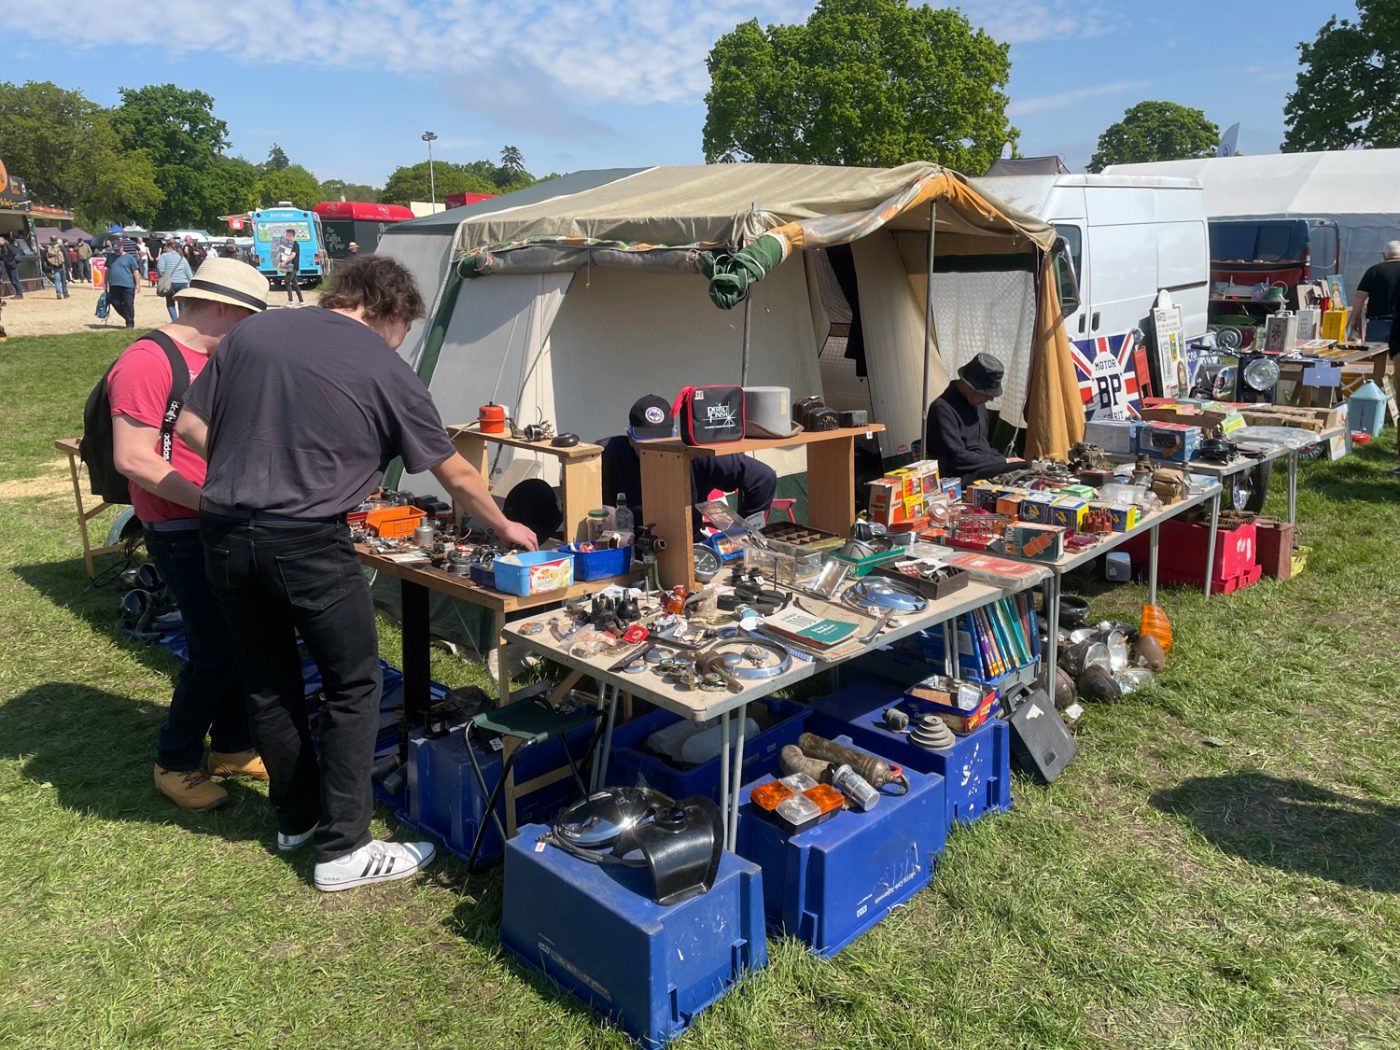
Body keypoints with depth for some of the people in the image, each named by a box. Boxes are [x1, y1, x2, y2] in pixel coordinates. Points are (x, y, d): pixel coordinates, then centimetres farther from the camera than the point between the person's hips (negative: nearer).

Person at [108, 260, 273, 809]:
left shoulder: (217, 359, 12)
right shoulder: (146, 362, -16)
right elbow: (133, 458, -22)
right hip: (180, 532, -9)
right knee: (216, 650, -4)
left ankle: (231, 746, 30)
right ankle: (176, 764, 16)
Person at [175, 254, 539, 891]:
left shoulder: (252, 332, 10)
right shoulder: (387, 371, -1)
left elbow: (190, 426, 11)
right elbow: (456, 477, 5)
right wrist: (504, 528, 21)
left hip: (224, 536, 6)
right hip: (307, 544, -5)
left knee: (268, 684, 19)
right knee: (354, 688, 8)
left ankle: (297, 818, 35)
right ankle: (343, 850, 13)